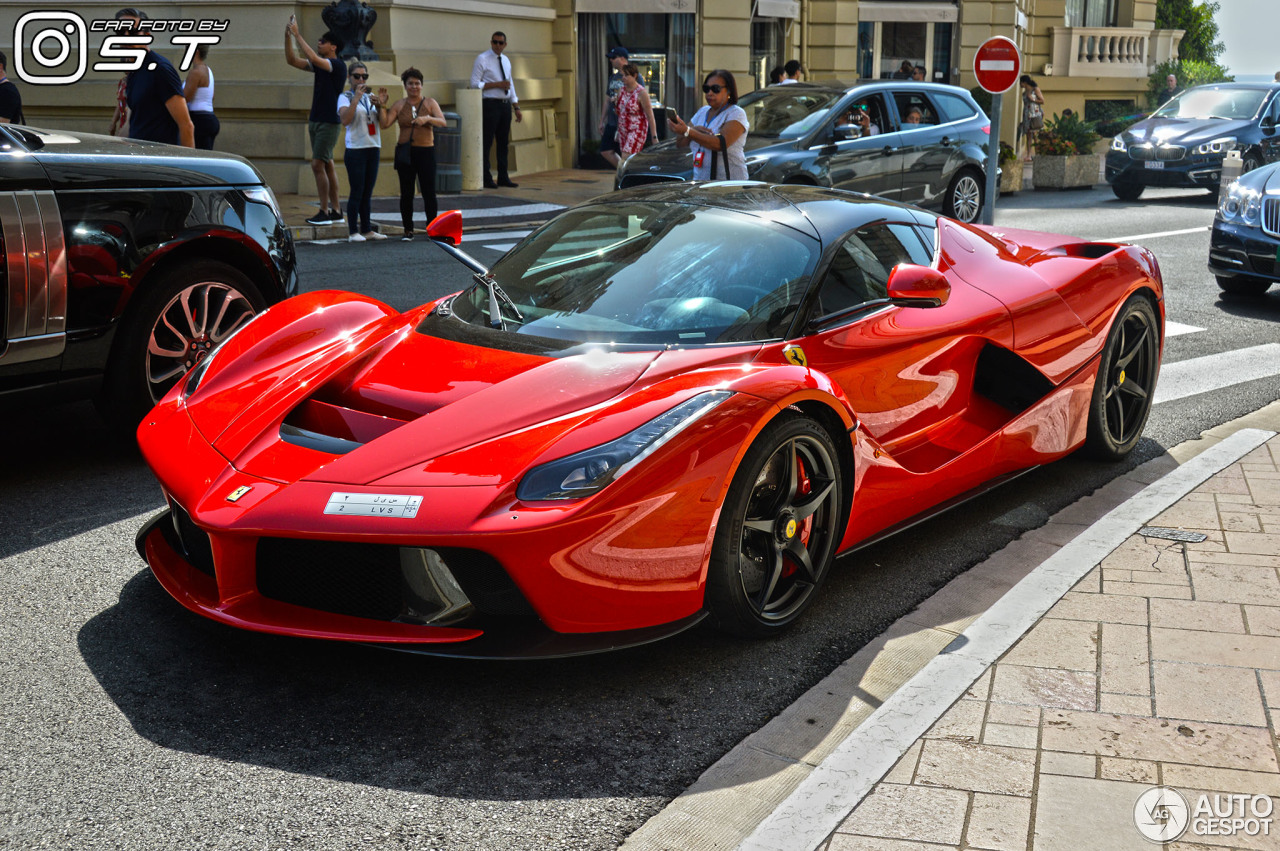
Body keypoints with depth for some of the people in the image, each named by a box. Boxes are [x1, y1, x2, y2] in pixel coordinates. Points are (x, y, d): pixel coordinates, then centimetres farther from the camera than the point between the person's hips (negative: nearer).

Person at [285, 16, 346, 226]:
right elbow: (292, 60, 13)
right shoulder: (319, 65, 13)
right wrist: (287, 35, 2)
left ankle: (324, 212, -9)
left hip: (329, 122, -9)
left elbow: (313, 58, -25)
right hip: (316, 120, 9)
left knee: (317, 164, -12)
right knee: (327, 164, 9)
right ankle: (336, 211, 13)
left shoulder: (338, 65, -11)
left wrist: (297, 35, -21)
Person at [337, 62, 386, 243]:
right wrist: (356, 98, -21)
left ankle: (367, 229, 14)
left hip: (373, 149, 6)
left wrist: (380, 106, -7)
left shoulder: (371, 98, 15)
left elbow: (382, 123, 10)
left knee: (367, 193, 9)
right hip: (355, 149, -6)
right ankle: (352, 232, -5)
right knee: (357, 192, -8)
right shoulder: (345, 97, -1)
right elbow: (345, 120, -18)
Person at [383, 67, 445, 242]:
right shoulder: (399, 105, 7)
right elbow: (385, 123, -1)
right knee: (406, 193, 2)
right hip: (405, 152, 1)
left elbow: (443, 122, -7)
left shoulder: (430, 103, 6)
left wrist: (427, 118, -23)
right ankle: (408, 230, 9)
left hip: (426, 151, -1)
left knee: (429, 192, -4)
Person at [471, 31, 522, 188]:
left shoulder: (506, 61, 16)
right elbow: (475, 84, -10)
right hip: (490, 104, -7)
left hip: (505, 105, 7)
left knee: (504, 142, 10)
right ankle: (486, 179, -2)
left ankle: (503, 177, 16)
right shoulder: (482, 59, -5)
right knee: (487, 142, -5)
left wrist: (516, 107, 13)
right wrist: (497, 84, -16)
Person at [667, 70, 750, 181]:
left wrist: (687, 131, -25)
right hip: (700, 179, 6)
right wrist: (694, 130, -8)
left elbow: (721, 144, -19)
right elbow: (680, 142, 14)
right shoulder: (703, 112, 19)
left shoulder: (736, 113, -3)